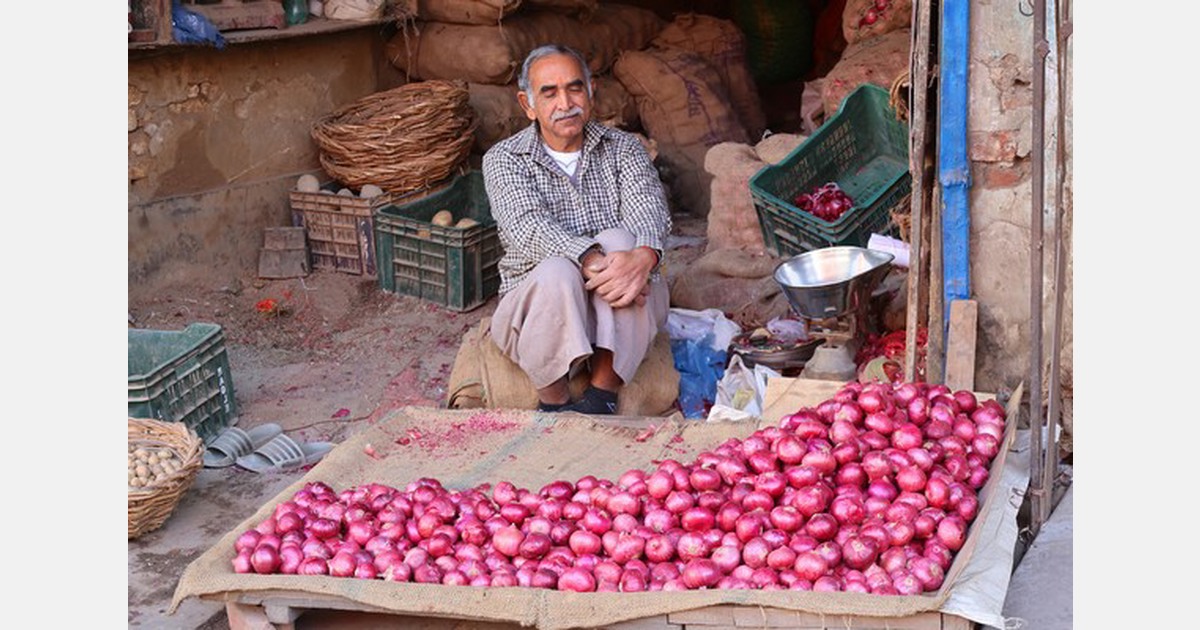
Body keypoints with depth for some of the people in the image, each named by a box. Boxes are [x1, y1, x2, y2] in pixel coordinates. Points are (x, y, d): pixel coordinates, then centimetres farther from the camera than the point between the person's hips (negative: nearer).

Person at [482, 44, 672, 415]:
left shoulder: (623, 148, 10)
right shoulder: (503, 160, 3)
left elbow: (650, 208, -10)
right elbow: (528, 226, -16)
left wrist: (645, 255, -35)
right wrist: (592, 260, -35)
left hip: (623, 315, 2)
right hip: (538, 302, -2)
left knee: (618, 239, -29)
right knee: (556, 272, -35)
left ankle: (601, 395, -30)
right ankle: (555, 404, -22)